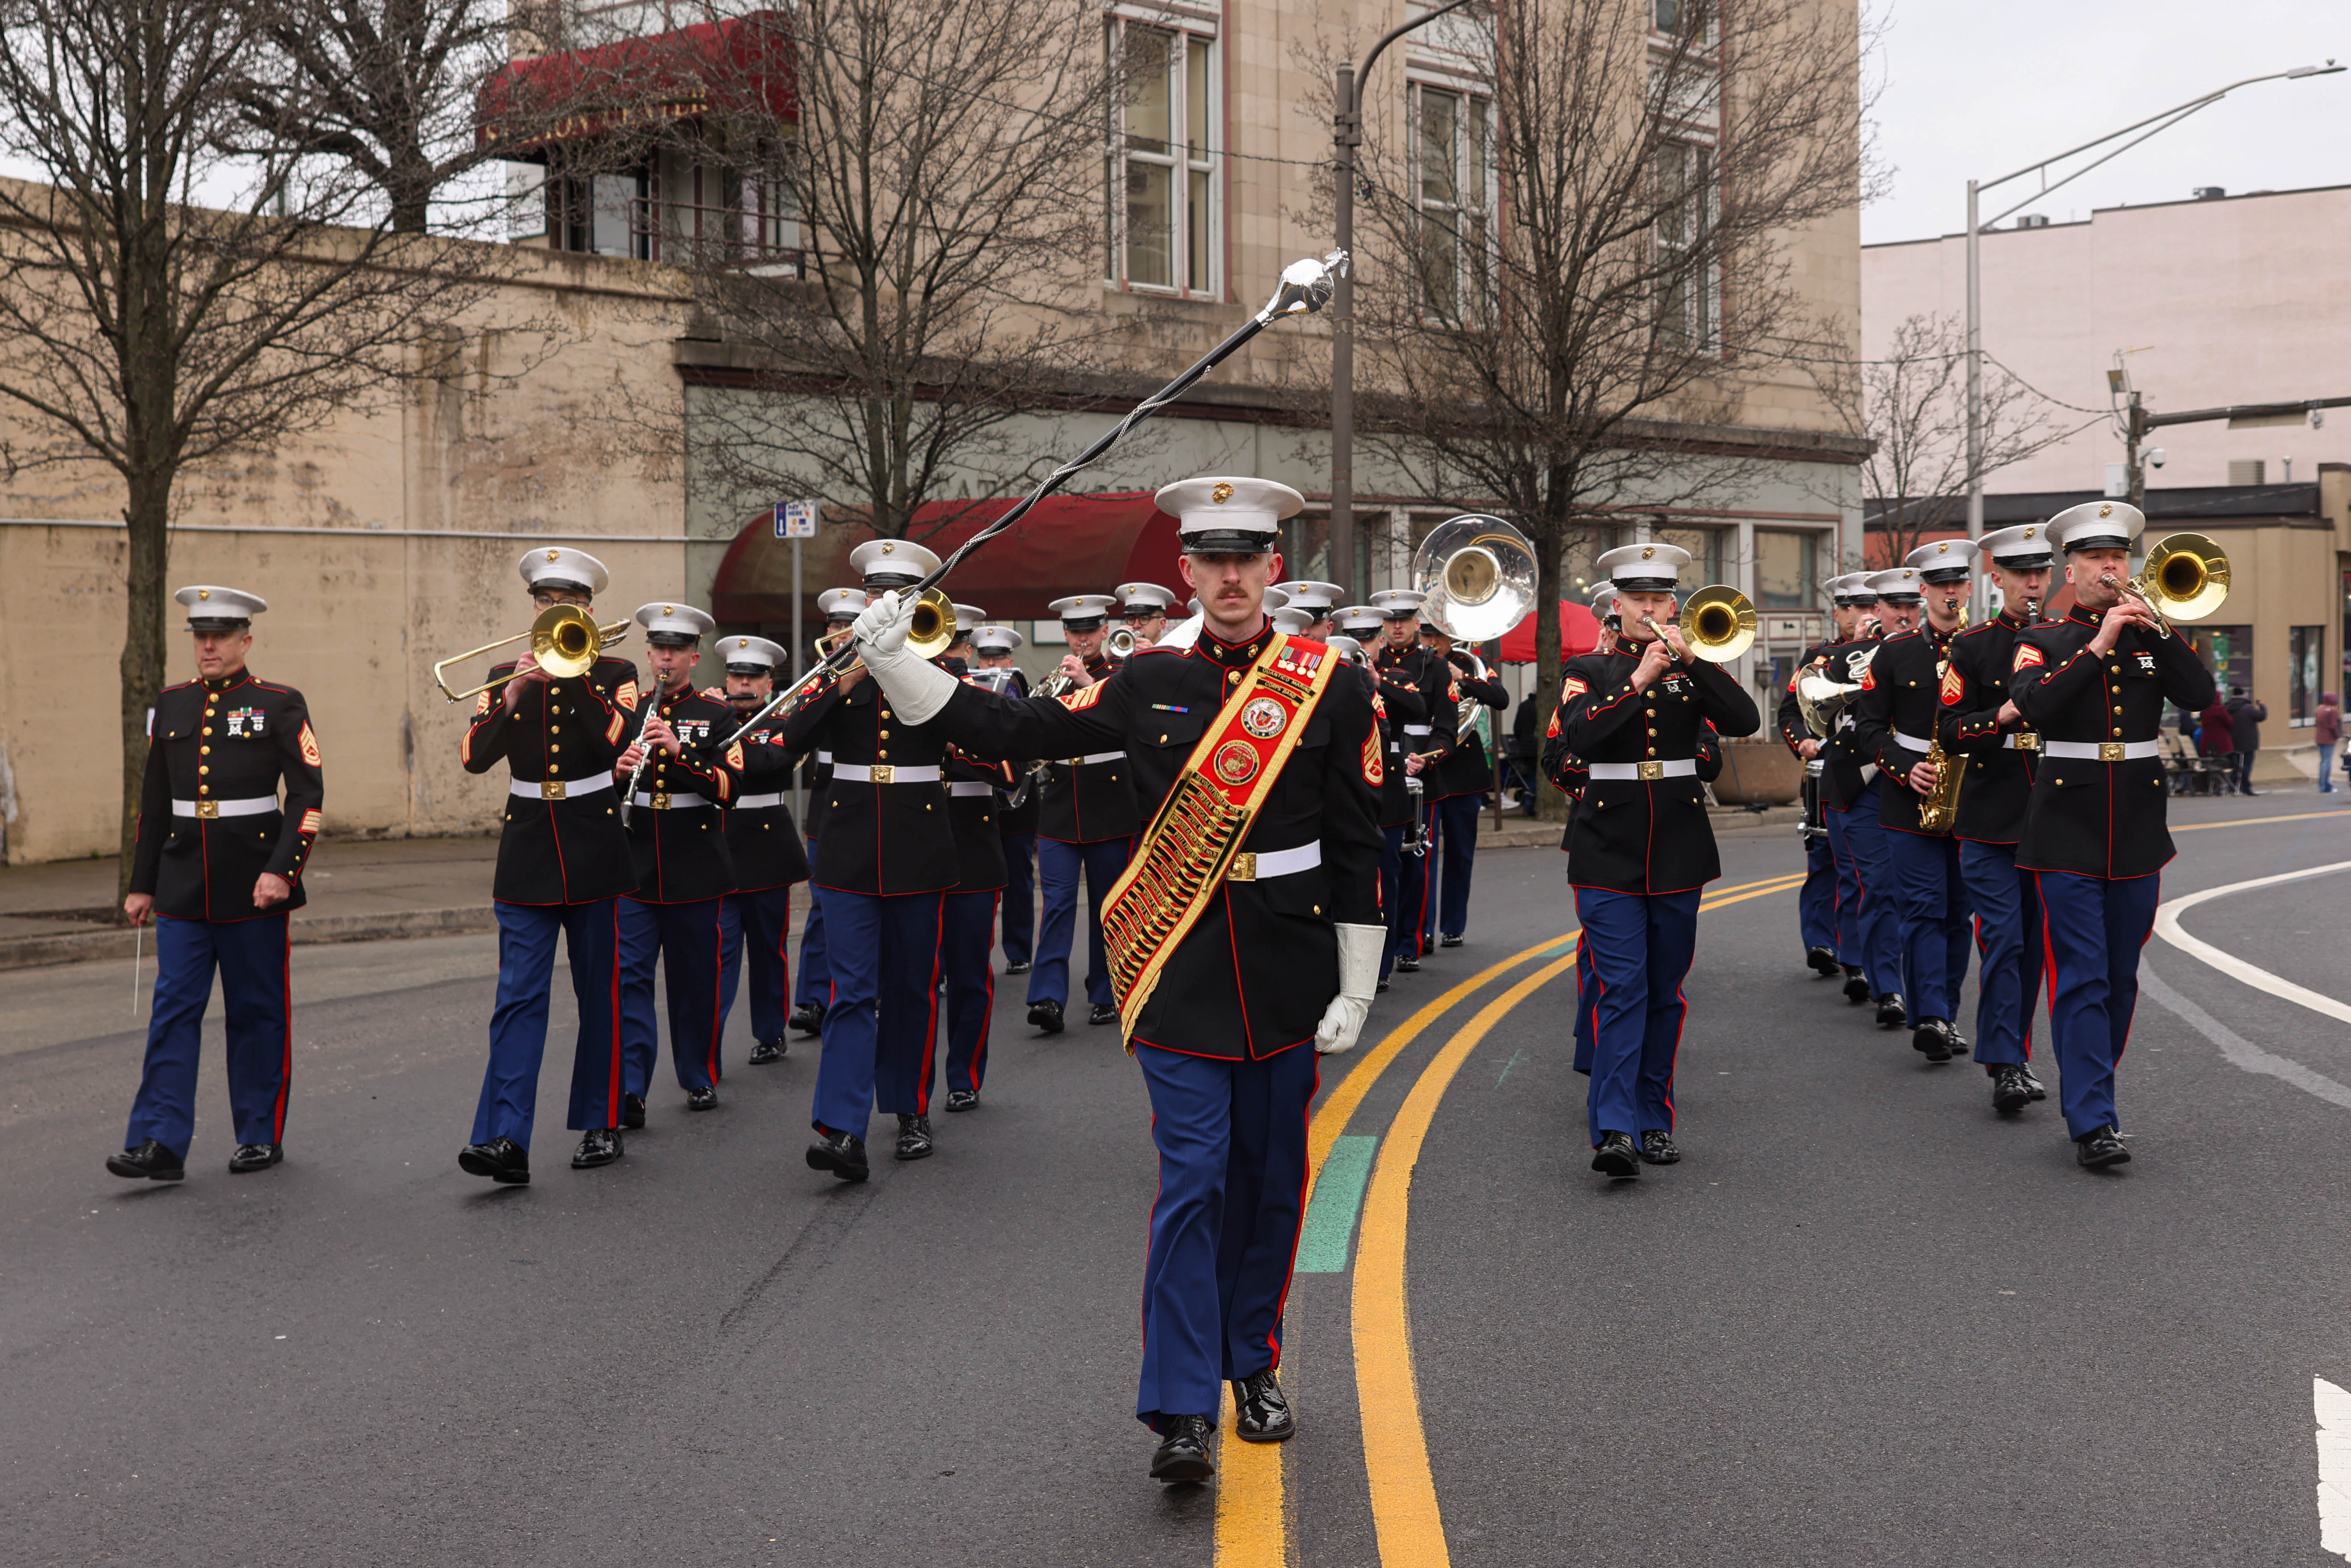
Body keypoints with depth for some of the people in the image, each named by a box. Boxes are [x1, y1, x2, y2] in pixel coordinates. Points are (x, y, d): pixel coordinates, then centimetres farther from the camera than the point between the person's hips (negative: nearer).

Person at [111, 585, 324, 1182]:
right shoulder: (172, 705, 10)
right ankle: (160, 1143, -2)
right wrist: (142, 885, 13)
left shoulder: (280, 705, -3)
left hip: (252, 886, -3)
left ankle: (261, 1136, 16)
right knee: (174, 1009, -1)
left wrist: (282, 870, -18)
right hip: (183, 886, 4)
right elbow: (153, 802, 14)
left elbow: (308, 796, -8)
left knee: (258, 1013, 5)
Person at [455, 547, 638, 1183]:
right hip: (527, 851, 1)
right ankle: (505, 1138, -13)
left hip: (595, 850, -1)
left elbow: (618, 743, -16)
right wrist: (512, 693, -17)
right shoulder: (506, 675, 9)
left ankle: (601, 1125, 18)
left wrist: (578, 670, -17)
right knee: (519, 997, -7)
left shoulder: (615, 672, 3)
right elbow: (474, 757, -5)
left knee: (601, 997, 6)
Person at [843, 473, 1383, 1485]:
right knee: (1192, 1181, -6)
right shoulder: (1148, 684, 3)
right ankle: (1182, 1413, -3)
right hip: (1181, 971, -1)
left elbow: (1358, 850, 1)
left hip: (1286, 972, 1)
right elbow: (1015, 732, 4)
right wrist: (892, 663, -4)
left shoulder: (1330, 689, -1)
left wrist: (1355, 990, -2)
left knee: (1269, 1178, 12)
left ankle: (1253, 1365, 31)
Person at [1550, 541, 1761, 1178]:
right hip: (1609, 851, -3)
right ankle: (1615, 1130, -15)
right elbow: (1576, 737, -14)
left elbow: (1745, 721, -7)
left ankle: (1654, 1119, 19)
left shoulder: (1693, 669, 9)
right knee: (1621, 988, -11)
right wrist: (1638, 682, -22)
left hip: (1679, 849, 3)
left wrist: (1691, 660, -17)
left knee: (1664, 991, 9)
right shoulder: (1588, 669, 4)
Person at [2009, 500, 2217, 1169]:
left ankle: (2088, 1094, 25)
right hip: (2069, 833, -4)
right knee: (2082, 980, -8)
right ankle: (2093, 1124, -9)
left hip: (2138, 833, 4)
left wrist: (2155, 630, -14)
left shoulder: (2151, 637, 11)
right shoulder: (2044, 641, 2)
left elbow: (2201, 694, -5)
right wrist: (2098, 646, -20)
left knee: (2120, 980, 10)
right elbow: (2032, 705, -17)